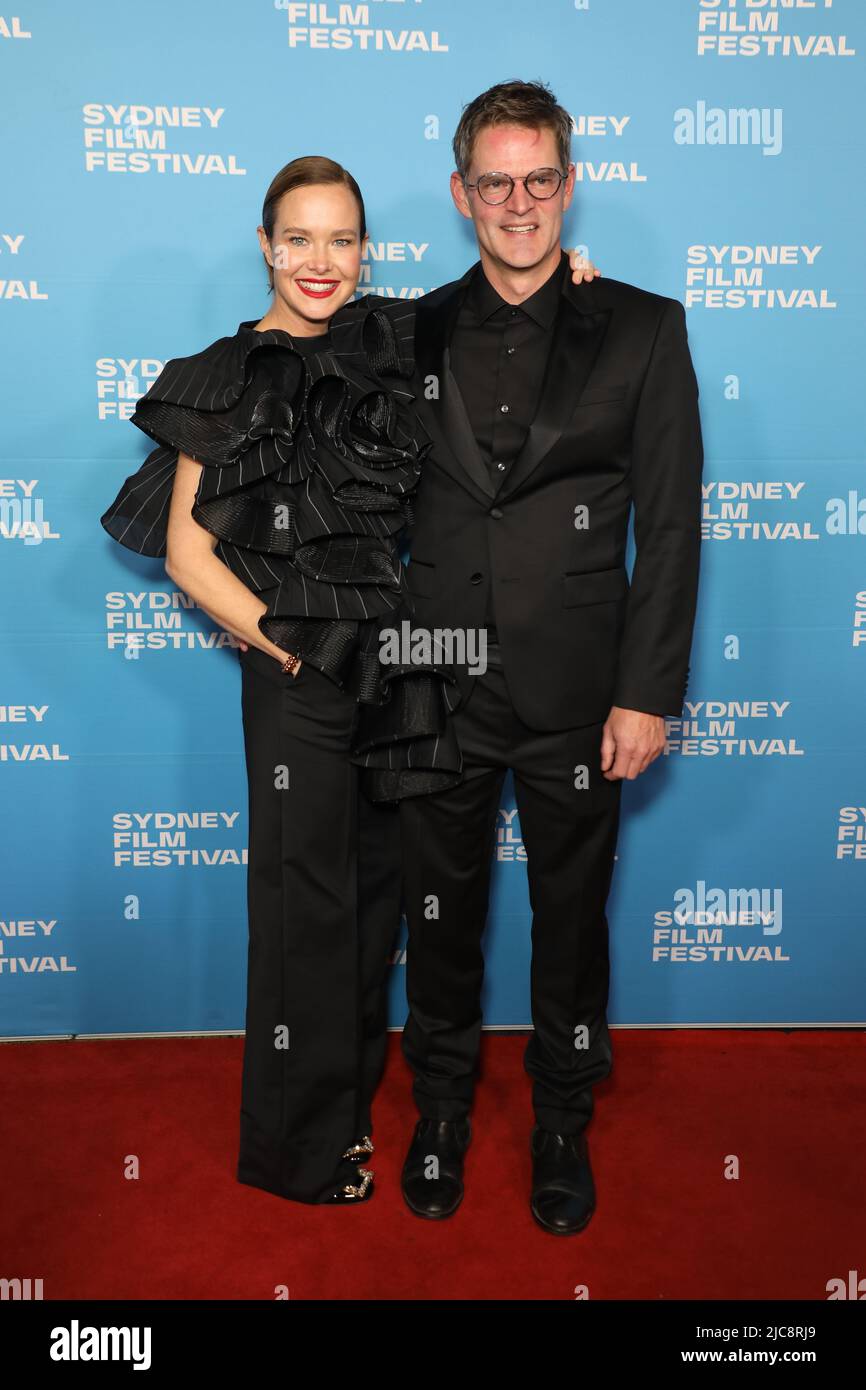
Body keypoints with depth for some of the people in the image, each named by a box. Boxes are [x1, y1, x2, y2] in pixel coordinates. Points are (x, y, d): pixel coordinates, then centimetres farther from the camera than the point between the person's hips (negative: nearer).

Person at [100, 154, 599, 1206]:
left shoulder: (396, 342, 7)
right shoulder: (226, 380, -4)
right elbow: (187, 548, -6)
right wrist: (277, 638, -11)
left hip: (396, 663, 5)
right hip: (297, 674, -4)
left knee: (376, 882, 15)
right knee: (307, 901, 5)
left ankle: (353, 1091, 37)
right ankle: (298, 1145, 26)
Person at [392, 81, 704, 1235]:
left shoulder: (641, 330, 1)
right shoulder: (415, 336, 6)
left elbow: (670, 525, -3)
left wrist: (648, 694, -8)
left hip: (575, 695, -1)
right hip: (438, 689, 2)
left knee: (572, 918, 13)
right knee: (441, 913, 15)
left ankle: (563, 1121, 37)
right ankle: (442, 1106, 38)